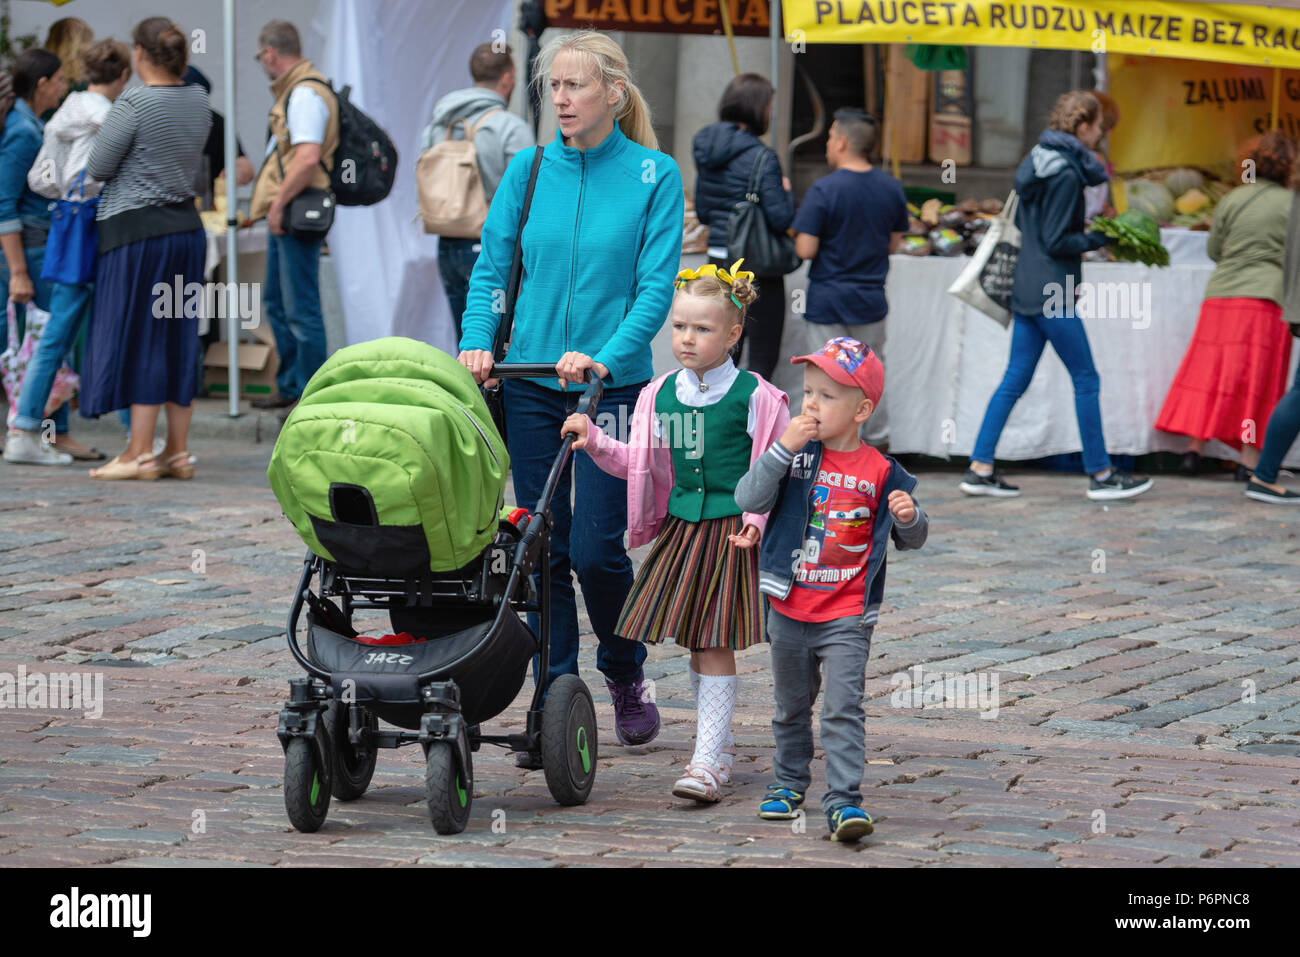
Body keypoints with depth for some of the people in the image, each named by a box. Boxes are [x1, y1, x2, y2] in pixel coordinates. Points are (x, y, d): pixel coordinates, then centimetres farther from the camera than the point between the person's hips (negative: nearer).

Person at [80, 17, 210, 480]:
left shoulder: (133, 104, -15)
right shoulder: (199, 102, 5)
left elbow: (97, 167, -9)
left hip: (136, 230, -7)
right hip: (186, 227, 7)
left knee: (136, 337, -1)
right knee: (178, 338, 10)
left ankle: (140, 454, -2)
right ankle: (178, 451, 12)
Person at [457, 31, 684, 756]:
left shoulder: (654, 176, -3)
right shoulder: (528, 171, 5)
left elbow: (656, 286, -8)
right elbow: (492, 267, 6)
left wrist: (605, 357, -22)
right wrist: (479, 342, -11)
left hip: (613, 385, -3)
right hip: (531, 380, 3)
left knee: (596, 548, -6)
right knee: (544, 548, 4)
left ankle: (627, 677, 19)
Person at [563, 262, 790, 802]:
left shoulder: (755, 397, -6)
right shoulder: (659, 396, 8)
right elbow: (638, 464, 15)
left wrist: (758, 519, -15)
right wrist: (595, 441, 0)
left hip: (732, 533, -5)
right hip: (680, 529, 5)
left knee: (716, 644, -7)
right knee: (695, 644, 11)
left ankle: (707, 763, -7)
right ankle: (720, 745, 27)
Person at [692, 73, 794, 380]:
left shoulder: (707, 151, 7)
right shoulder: (761, 158, -15)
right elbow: (781, 219, -18)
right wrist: (787, 191, 0)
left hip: (719, 260, 7)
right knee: (763, 357, 1)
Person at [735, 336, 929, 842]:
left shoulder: (880, 472, -5)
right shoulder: (795, 454, -3)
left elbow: (911, 538, 5)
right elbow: (748, 499, -15)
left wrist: (909, 517, -19)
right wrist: (782, 449, -24)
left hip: (847, 617, -3)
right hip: (790, 610, 3)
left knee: (843, 709, -13)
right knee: (791, 705, 19)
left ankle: (843, 800, -14)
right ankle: (788, 782, 37)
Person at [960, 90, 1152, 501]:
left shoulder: (1037, 161, 11)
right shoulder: (1066, 174, -17)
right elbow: (1058, 242, -18)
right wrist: (1102, 239, -8)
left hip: (1027, 289, 9)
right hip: (1051, 291, -9)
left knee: (1015, 379, 10)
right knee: (1086, 380, 0)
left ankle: (980, 468, 8)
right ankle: (1100, 475, 7)